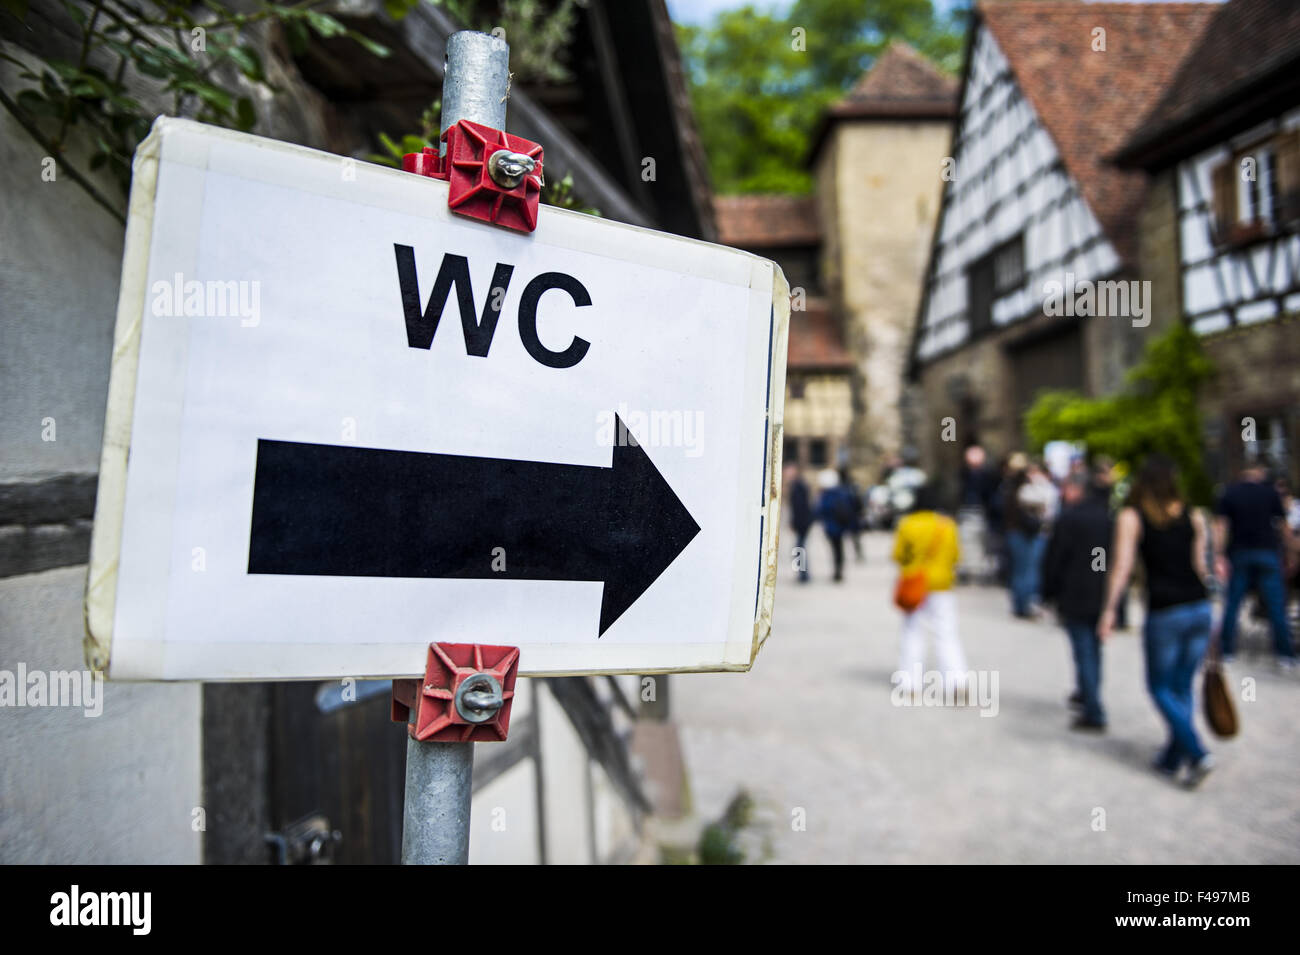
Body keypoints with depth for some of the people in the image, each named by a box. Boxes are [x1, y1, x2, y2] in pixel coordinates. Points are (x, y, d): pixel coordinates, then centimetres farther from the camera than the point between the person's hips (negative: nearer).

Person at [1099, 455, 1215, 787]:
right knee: (1183, 687, 15)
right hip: (1199, 608, 4)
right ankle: (1173, 759, 23)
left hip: (1164, 613, -4)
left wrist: (1109, 610, -5)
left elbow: (1121, 566, -9)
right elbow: (1200, 566, 9)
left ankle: (1197, 753, -3)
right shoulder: (1194, 516, 8)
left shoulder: (1131, 516, -3)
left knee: (1161, 688, 11)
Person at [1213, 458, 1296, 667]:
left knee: (1232, 603, 6)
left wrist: (1219, 556, -4)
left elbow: (1220, 526, -3)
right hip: (1267, 551, -1)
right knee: (1276, 604, 2)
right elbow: (1283, 525, 3)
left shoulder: (1230, 493, 4)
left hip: (1239, 553, 1)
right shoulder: (1270, 491, 2)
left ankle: (1226, 649, 7)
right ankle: (1285, 654, 3)